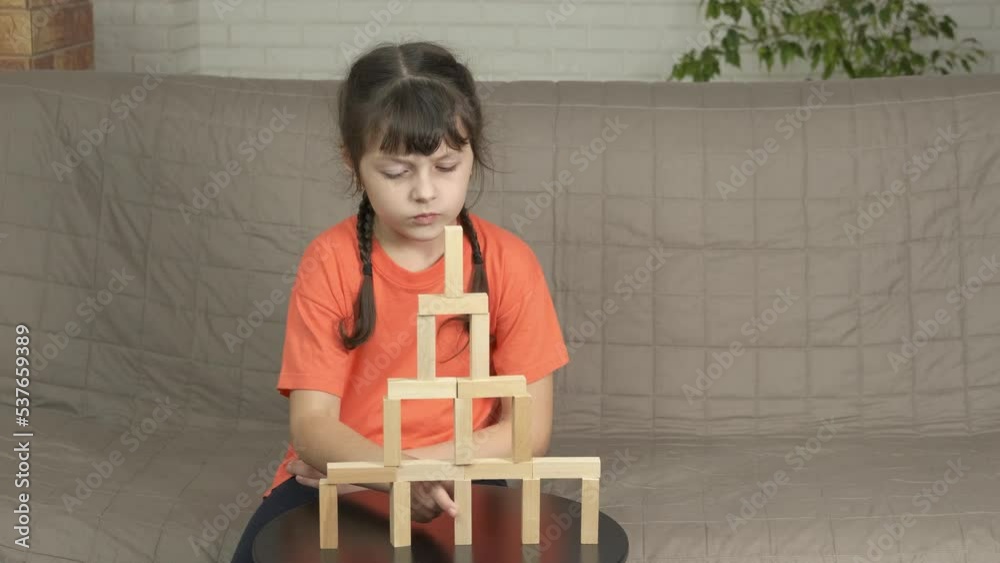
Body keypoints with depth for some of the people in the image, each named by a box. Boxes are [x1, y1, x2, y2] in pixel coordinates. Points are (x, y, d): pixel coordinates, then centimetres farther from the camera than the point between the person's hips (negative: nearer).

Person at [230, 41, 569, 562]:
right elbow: (312, 423, -14)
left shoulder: (508, 262, -7)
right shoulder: (330, 261, -8)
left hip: (456, 484, 0)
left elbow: (529, 431, -6)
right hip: (337, 479, 0)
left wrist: (421, 463, -17)